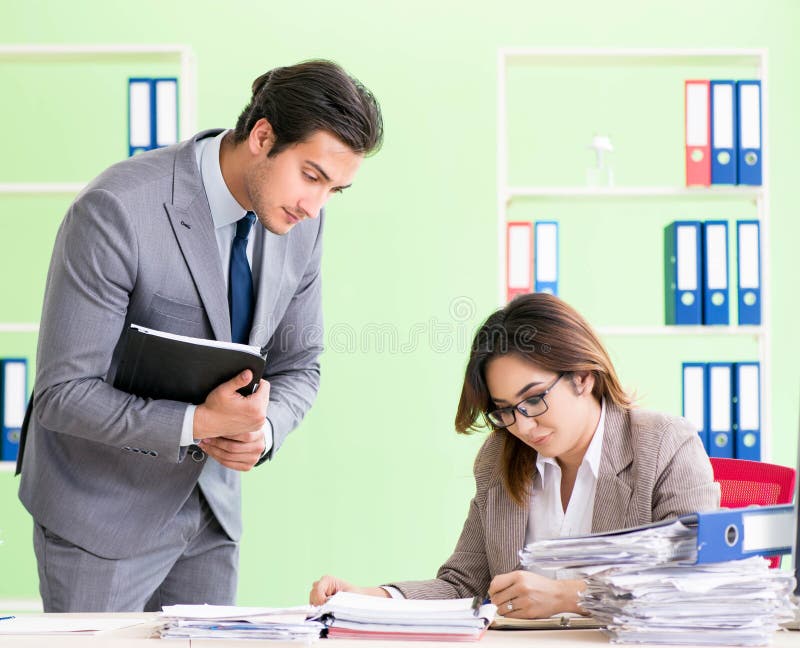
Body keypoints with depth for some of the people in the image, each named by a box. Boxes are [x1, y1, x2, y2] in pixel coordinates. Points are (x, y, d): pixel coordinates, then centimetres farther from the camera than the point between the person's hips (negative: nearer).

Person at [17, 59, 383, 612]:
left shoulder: (302, 222, -4)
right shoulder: (116, 209, -25)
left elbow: (298, 364, 7)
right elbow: (62, 393, -23)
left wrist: (264, 431, -15)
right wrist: (198, 423, -33)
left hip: (213, 504, 6)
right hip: (105, 506, -6)